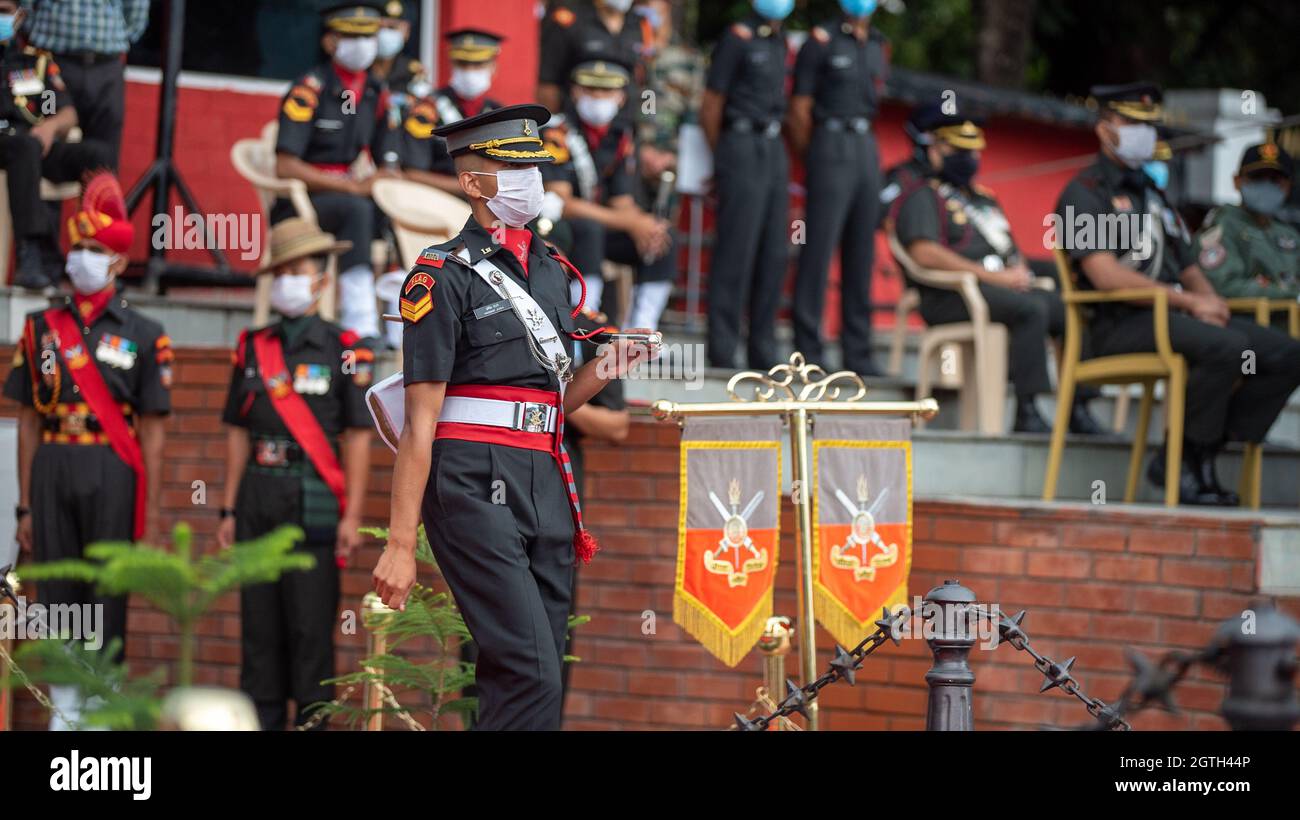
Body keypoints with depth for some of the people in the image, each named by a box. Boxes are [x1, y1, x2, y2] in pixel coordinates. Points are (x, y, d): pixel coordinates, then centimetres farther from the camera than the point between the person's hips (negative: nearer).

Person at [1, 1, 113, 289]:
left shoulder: (37, 60, 25)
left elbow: (69, 114, 18)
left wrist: (51, 126, -8)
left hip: (39, 147, 3)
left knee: (96, 153, -25)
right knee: (25, 145, -38)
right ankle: (32, 252, -47)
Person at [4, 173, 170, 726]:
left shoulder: (142, 336, 4)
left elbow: (152, 432, 2)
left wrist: (151, 515, -2)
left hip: (113, 472, -3)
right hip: (53, 470, 3)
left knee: (108, 596, -1)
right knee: (57, 594, 4)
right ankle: (64, 712, 11)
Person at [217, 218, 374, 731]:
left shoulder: (343, 351, 0)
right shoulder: (253, 347, 12)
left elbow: (358, 438, -2)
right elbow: (239, 433, 14)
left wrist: (352, 516, -8)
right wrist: (229, 509, 9)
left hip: (313, 498, -4)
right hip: (259, 494, 4)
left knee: (311, 625, -5)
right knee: (259, 621, 5)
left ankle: (314, 719, -1)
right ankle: (261, 719, 10)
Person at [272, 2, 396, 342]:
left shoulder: (376, 95, 10)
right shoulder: (309, 90, -10)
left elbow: (389, 164, 14)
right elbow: (285, 167, -18)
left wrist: (383, 180, -12)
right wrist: (352, 186, -22)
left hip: (349, 198, 6)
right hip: (297, 206, -6)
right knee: (356, 209, -35)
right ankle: (359, 320, -41)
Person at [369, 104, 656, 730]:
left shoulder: (551, 271, 18)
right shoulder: (443, 277, -5)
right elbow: (420, 421, -8)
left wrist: (603, 369, 3)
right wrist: (400, 543, -12)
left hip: (546, 486, 7)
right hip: (474, 487, -7)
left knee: (528, 678, 5)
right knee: (532, 677, -16)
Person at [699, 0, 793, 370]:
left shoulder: (780, 43, 16)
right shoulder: (737, 39, -6)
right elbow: (710, 108, -6)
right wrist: (724, 159, -2)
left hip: (774, 150, 8)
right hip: (744, 148, -7)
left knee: (775, 254, 7)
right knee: (736, 255, -7)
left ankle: (763, 353, 12)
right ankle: (722, 351, -4)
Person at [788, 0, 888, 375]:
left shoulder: (879, 46, 14)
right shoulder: (821, 42, -5)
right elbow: (800, 108, -5)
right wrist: (811, 157, -2)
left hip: (867, 147, 6)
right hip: (832, 147, -6)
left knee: (861, 253, 7)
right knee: (819, 248, -7)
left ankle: (857, 353, 11)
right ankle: (807, 348, -4)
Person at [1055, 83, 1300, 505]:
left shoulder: (1152, 194, 25)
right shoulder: (1085, 193, -2)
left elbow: (1188, 268, 23)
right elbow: (1104, 273, -16)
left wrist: (1211, 300, -2)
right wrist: (1188, 301, -17)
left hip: (1172, 315, 9)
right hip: (1120, 324, -9)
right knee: (1228, 347, -33)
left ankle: (1208, 449, -6)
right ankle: (1179, 462, -18)